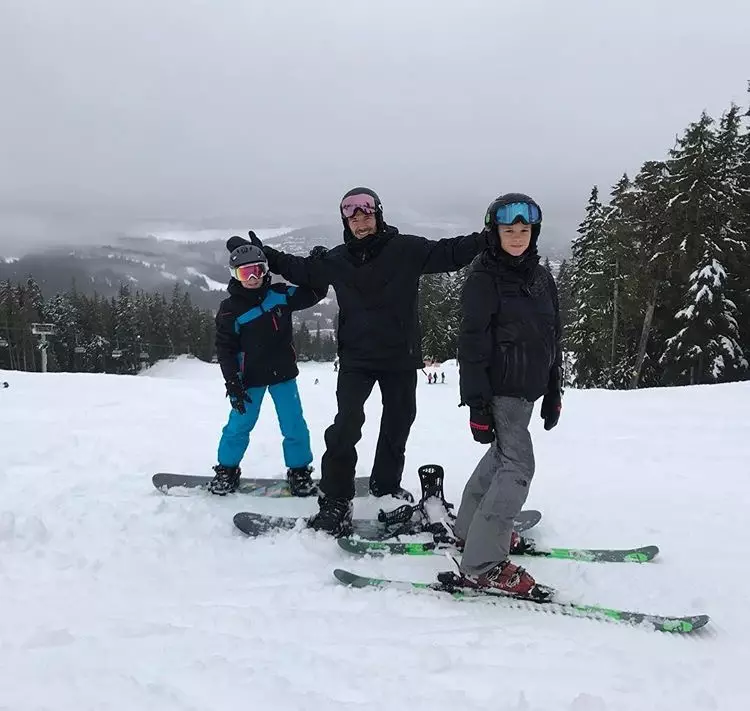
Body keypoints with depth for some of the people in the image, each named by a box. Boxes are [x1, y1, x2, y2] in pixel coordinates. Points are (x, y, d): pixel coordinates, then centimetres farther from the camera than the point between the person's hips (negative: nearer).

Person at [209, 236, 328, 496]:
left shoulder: (280, 295, -4)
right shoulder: (230, 309, -10)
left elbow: (313, 293, 4)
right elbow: (225, 348, -9)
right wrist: (232, 383, -13)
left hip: (283, 374, 2)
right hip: (249, 378, -2)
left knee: (294, 425, 3)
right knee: (239, 425, 6)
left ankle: (299, 470, 21)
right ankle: (227, 469, 27)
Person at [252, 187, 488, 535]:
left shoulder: (406, 249, -6)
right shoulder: (336, 259, 2)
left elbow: (449, 253, -9)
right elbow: (301, 270, 18)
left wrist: (488, 238, -22)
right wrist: (264, 254, 13)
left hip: (400, 356, 0)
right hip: (356, 358, 0)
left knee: (397, 424, 14)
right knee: (346, 425, -14)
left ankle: (386, 484, 37)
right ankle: (335, 501, -5)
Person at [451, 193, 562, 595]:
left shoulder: (541, 276, 11)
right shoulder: (484, 277, -11)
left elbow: (552, 338, 17)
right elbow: (472, 342, -15)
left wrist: (554, 392, 16)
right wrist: (477, 403, -19)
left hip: (527, 387, 9)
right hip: (498, 388, -8)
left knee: (503, 455, 18)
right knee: (518, 465, -14)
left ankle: (470, 528, 36)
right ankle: (481, 565, -11)